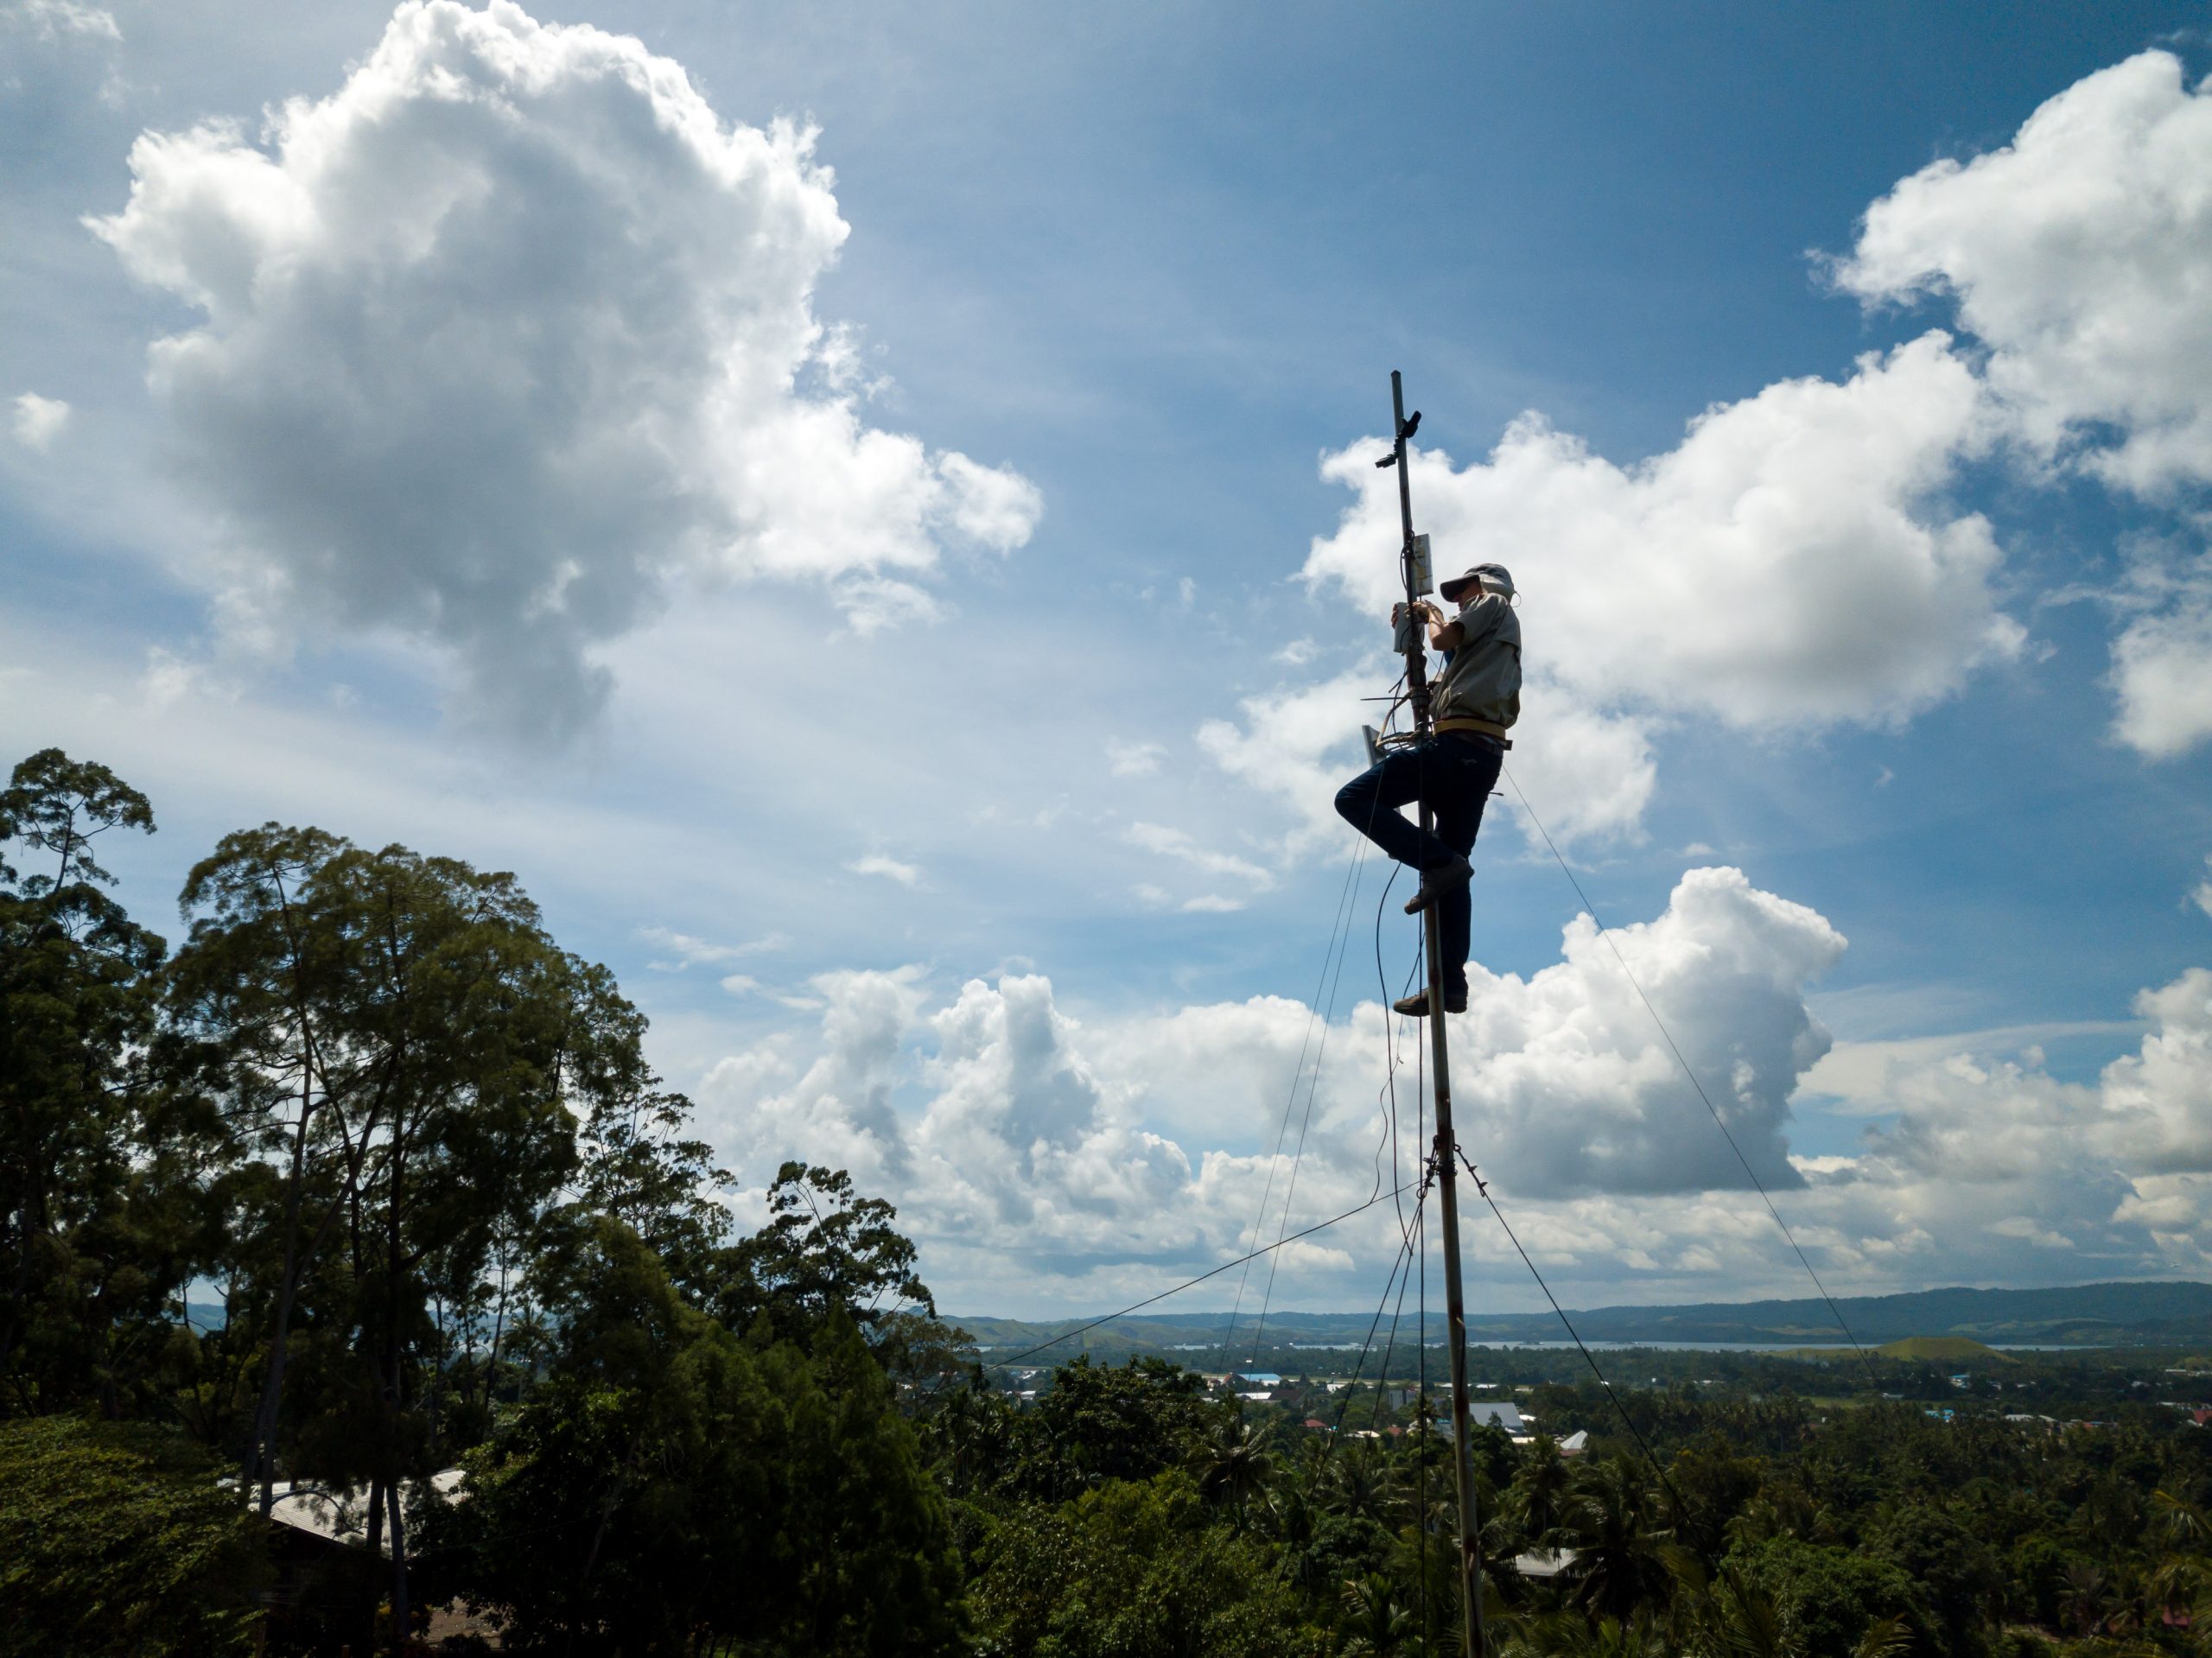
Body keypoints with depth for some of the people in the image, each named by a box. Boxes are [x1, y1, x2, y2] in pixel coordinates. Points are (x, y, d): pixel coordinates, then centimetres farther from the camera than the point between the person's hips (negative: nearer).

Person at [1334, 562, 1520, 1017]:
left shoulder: (1494, 604, 11)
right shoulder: (1501, 642, 35)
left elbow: (1444, 638, -6)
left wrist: (1432, 614, 15)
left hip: (1458, 742, -9)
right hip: (1486, 757, 9)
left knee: (1354, 798, -11)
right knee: (1452, 867, 4)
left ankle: (1438, 863, -23)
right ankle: (1450, 985, -1)